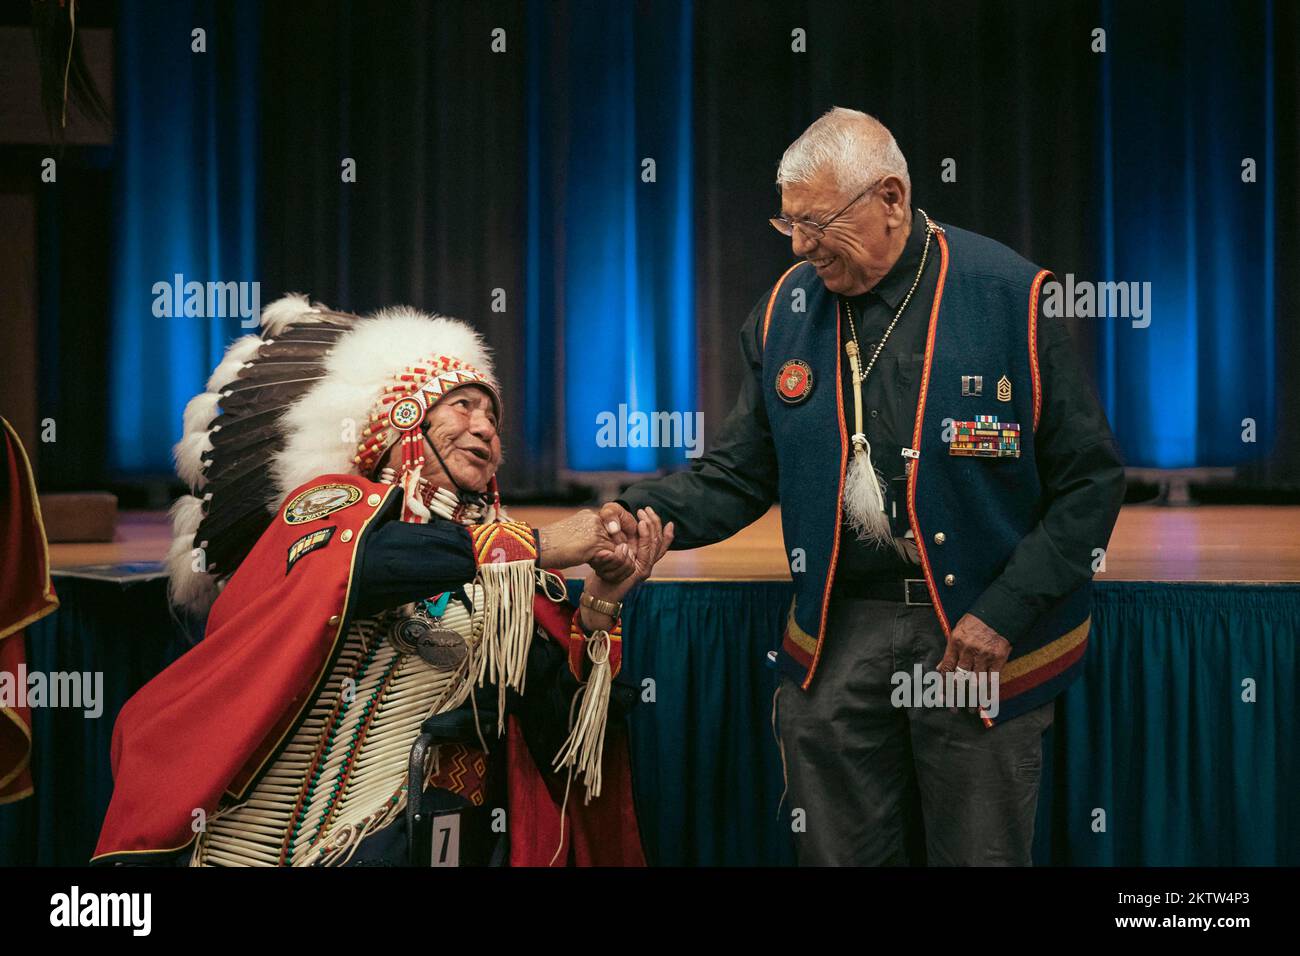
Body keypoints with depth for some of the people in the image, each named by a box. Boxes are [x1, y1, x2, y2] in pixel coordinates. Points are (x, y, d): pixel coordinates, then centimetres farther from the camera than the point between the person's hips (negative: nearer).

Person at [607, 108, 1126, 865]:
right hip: (840, 630, 4)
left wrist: (1005, 612, -12)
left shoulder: (1010, 298, -9)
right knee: (838, 852, 11)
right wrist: (643, 515, -10)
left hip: (978, 634, -3)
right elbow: (740, 473, 9)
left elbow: (1090, 480, -7)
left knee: (979, 851, 6)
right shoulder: (786, 312, 4)